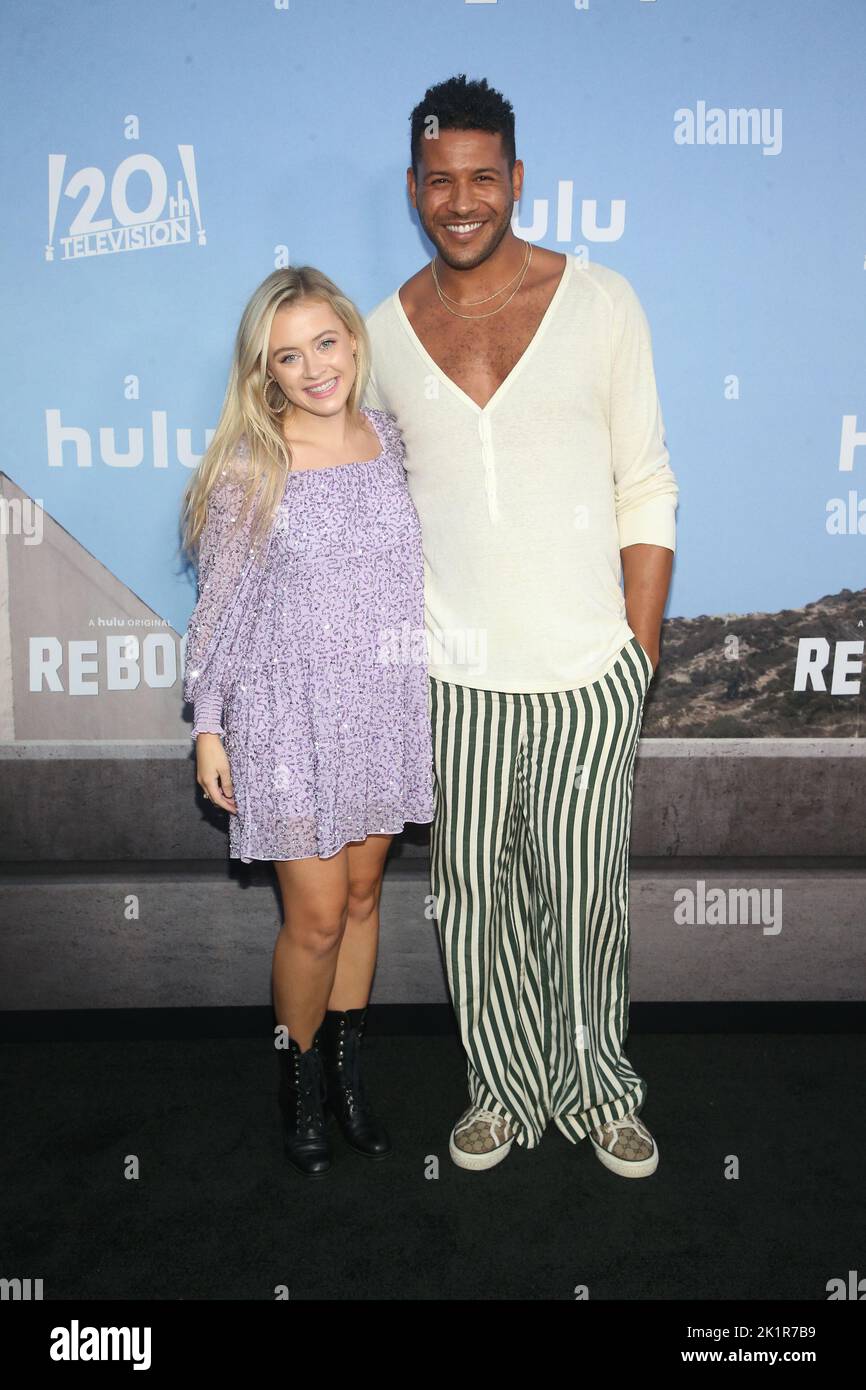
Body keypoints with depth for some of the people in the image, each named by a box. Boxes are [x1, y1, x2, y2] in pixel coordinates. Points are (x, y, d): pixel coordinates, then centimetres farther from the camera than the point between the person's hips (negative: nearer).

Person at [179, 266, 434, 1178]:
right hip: (291, 716, -4)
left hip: (382, 710, 4)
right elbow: (219, 605, -5)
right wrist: (208, 728, -5)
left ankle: (348, 1072, 36)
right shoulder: (246, 468, -9)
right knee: (317, 918, 3)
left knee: (361, 896, 16)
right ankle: (301, 1084, 30)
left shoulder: (389, 438, 3)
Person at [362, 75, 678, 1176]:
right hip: (451, 682, 2)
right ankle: (504, 1089, 36)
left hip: (587, 675, -1)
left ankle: (598, 1091, 35)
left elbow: (646, 488, 1)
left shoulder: (600, 301, 0)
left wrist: (642, 647, -2)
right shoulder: (385, 334, 4)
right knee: (472, 901, 12)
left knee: (583, 899, 10)